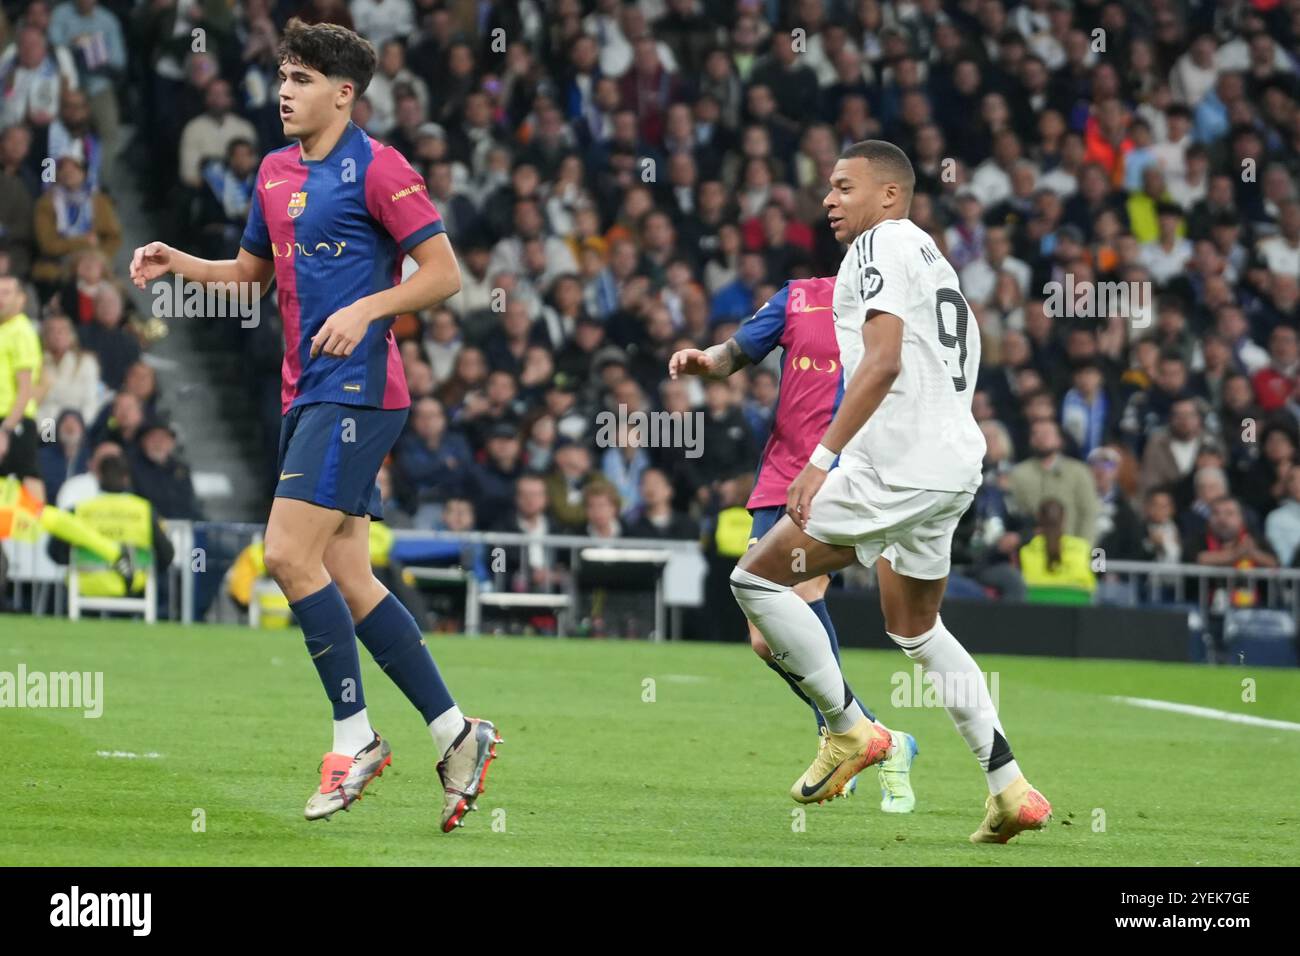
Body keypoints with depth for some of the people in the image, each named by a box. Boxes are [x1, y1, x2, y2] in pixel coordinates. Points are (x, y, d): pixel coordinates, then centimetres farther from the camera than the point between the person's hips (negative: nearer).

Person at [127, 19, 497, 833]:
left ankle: (355, 737, -6)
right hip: (307, 393, 9)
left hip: (355, 390, -9)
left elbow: (445, 274, -10)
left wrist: (367, 309, -21)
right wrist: (179, 264, 11)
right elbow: (254, 269, 28)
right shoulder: (276, 172, 15)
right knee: (347, 579, 6)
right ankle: (455, 733, 12)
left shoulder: (377, 169, -9)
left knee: (290, 553, -15)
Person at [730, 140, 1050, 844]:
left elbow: (884, 362, -18)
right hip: (957, 467, 10)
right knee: (916, 630, 22)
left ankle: (849, 729, -1)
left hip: (899, 469, -10)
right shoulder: (934, 259, 24)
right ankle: (1012, 790, 14)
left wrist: (823, 458, -22)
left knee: (757, 577, -2)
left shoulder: (881, 244, -5)